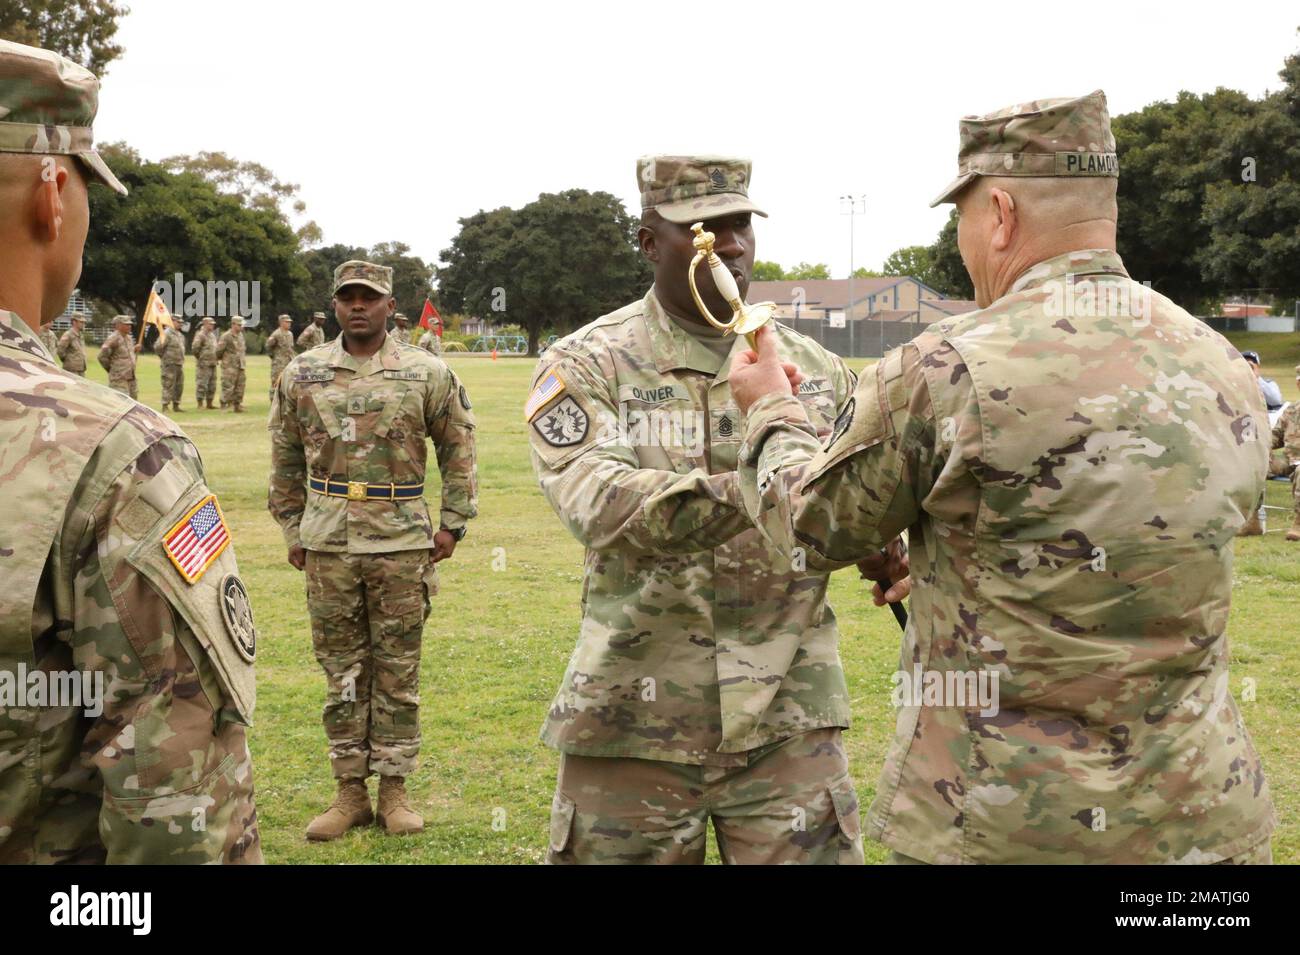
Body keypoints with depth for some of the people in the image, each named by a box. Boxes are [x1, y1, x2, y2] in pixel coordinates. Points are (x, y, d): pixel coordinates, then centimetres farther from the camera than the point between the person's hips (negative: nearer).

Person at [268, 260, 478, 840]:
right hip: (328, 544, 2)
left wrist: (452, 524, 2)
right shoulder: (302, 375, 3)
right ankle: (350, 792, 18)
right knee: (342, 671, 8)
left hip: (403, 542, -1)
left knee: (398, 671, 6)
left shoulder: (427, 374, -1)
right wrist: (292, 530, 11)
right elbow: (285, 461, 12)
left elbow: (458, 450, 7)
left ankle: (394, 790, 16)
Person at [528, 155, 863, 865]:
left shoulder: (813, 367, 9)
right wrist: (741, 493, -36)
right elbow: (598, 504, -21)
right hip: (636, 720, -2)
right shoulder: (586, 366, -3)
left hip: (787, 718, 2)